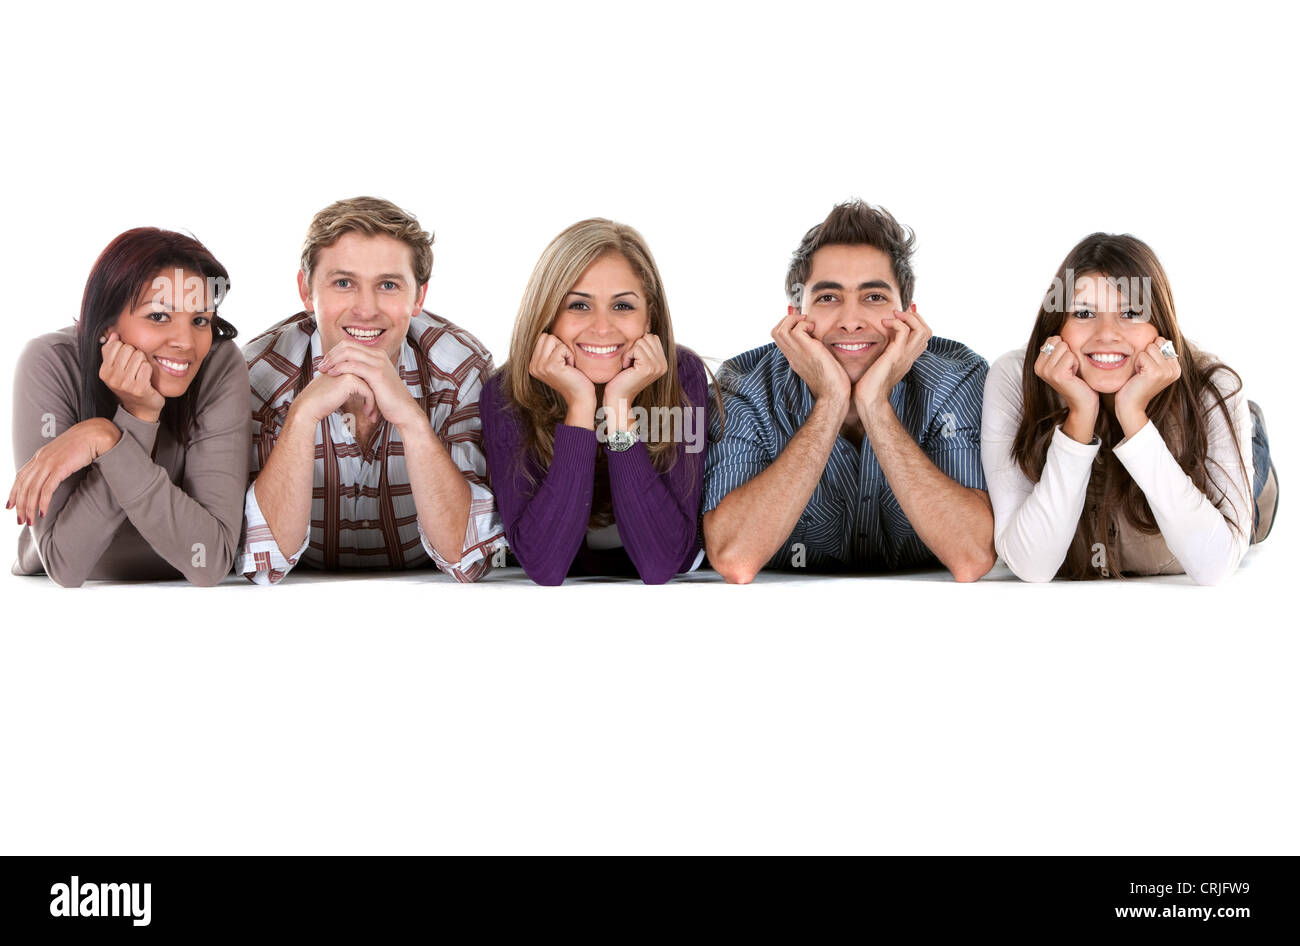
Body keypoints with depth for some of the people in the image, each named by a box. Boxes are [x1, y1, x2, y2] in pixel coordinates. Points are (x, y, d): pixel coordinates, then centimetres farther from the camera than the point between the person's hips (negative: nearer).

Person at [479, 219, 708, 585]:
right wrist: (580, 406, -25)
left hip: (664, 598, 1)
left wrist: (620, 407, -25)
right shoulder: (507, 394, -12)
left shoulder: (681, 376, -12)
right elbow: (544, 566, -22)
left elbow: (662, 563, -20)